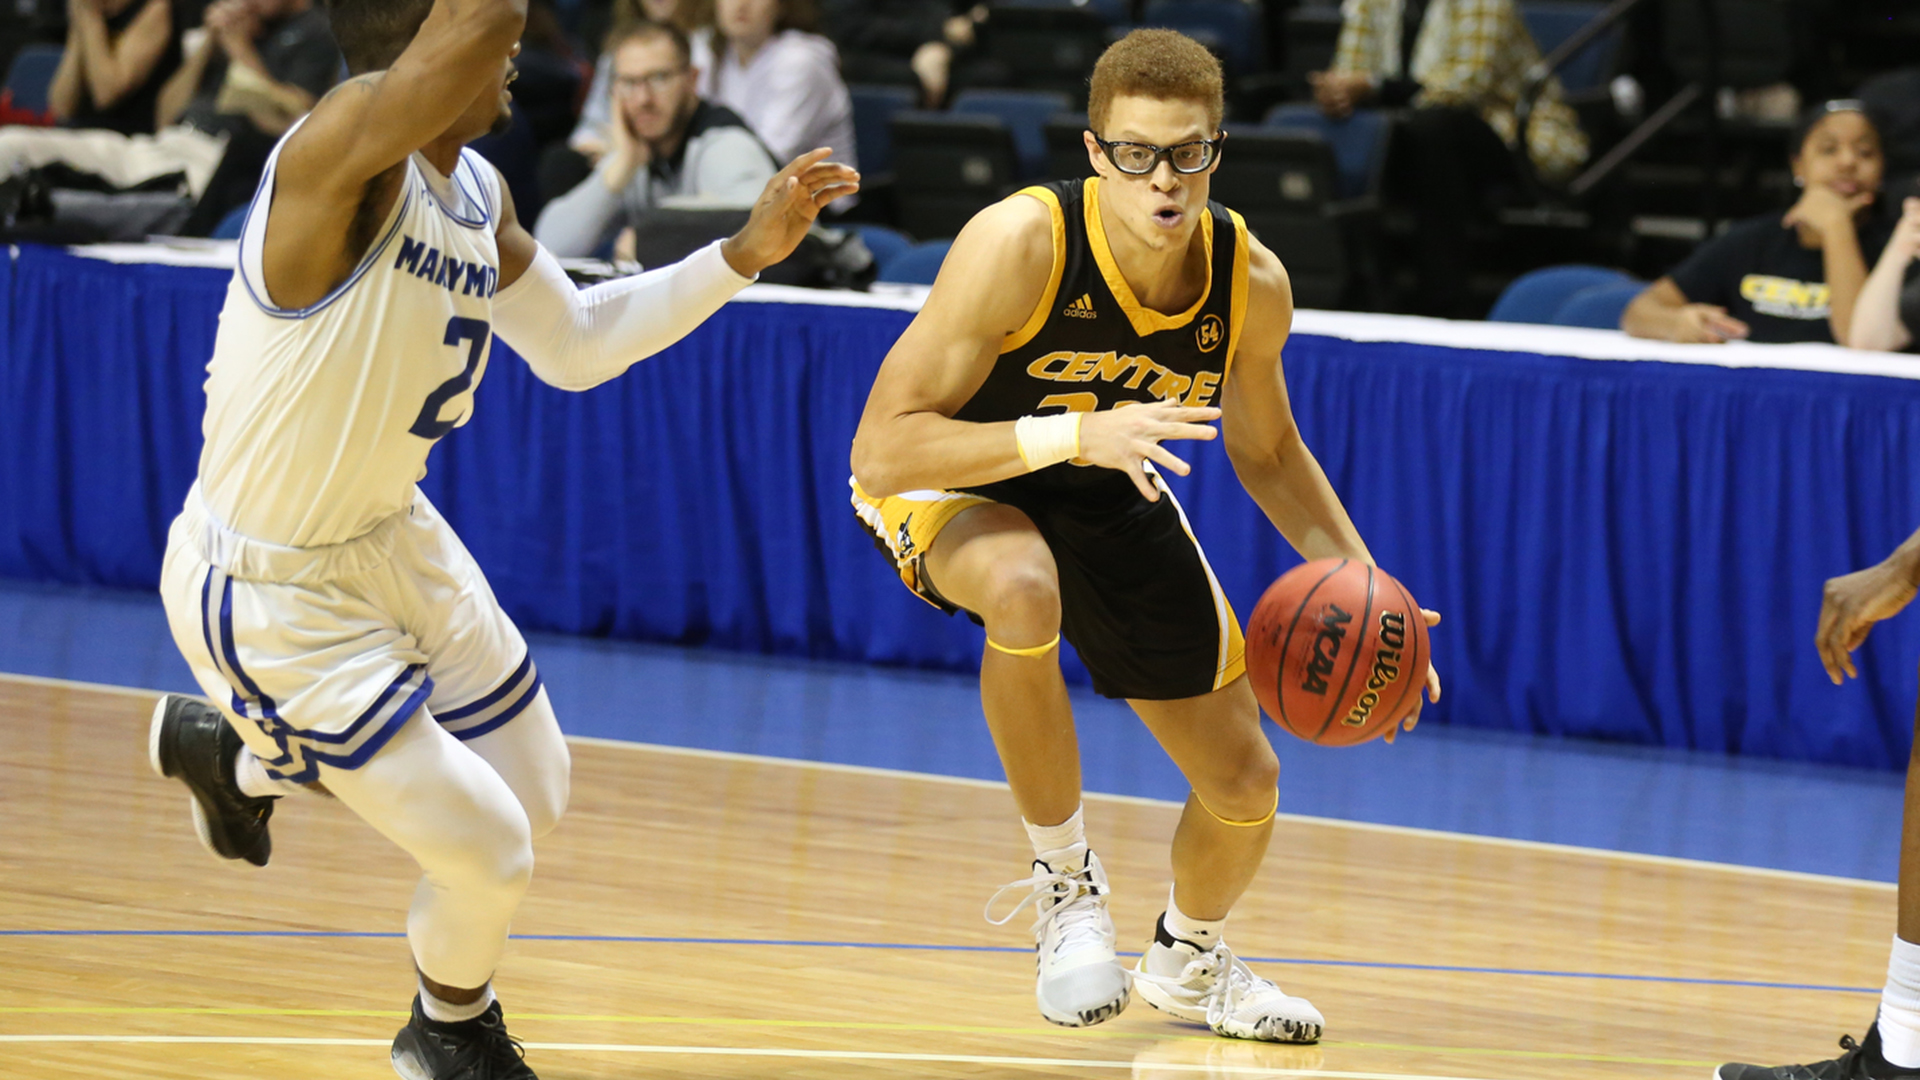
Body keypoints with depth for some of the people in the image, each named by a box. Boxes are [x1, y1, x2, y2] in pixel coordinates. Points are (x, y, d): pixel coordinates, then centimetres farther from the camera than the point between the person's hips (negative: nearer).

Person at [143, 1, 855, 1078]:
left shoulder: (476, 191, -1)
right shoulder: (342, 151, -30)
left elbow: (576, 344, 14)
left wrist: (745, 254, 9)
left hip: (396, 542, 9)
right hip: (272, 593, -9)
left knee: (537, 795, 20)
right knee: (491, 852, -4)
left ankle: (232, 749, 42)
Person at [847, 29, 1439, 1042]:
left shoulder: (1252, 282, -20)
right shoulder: (1019, 246, -35)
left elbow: (1265, 448, 2)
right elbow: (879, 451, -36)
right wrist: (1075, 435, -47)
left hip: (1112, 501, 5)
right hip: (954, 483, -5)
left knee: (1245, 784, 7)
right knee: (1023, 588, -41)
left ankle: (1187, 959, 43)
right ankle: (1064, 879, -17)